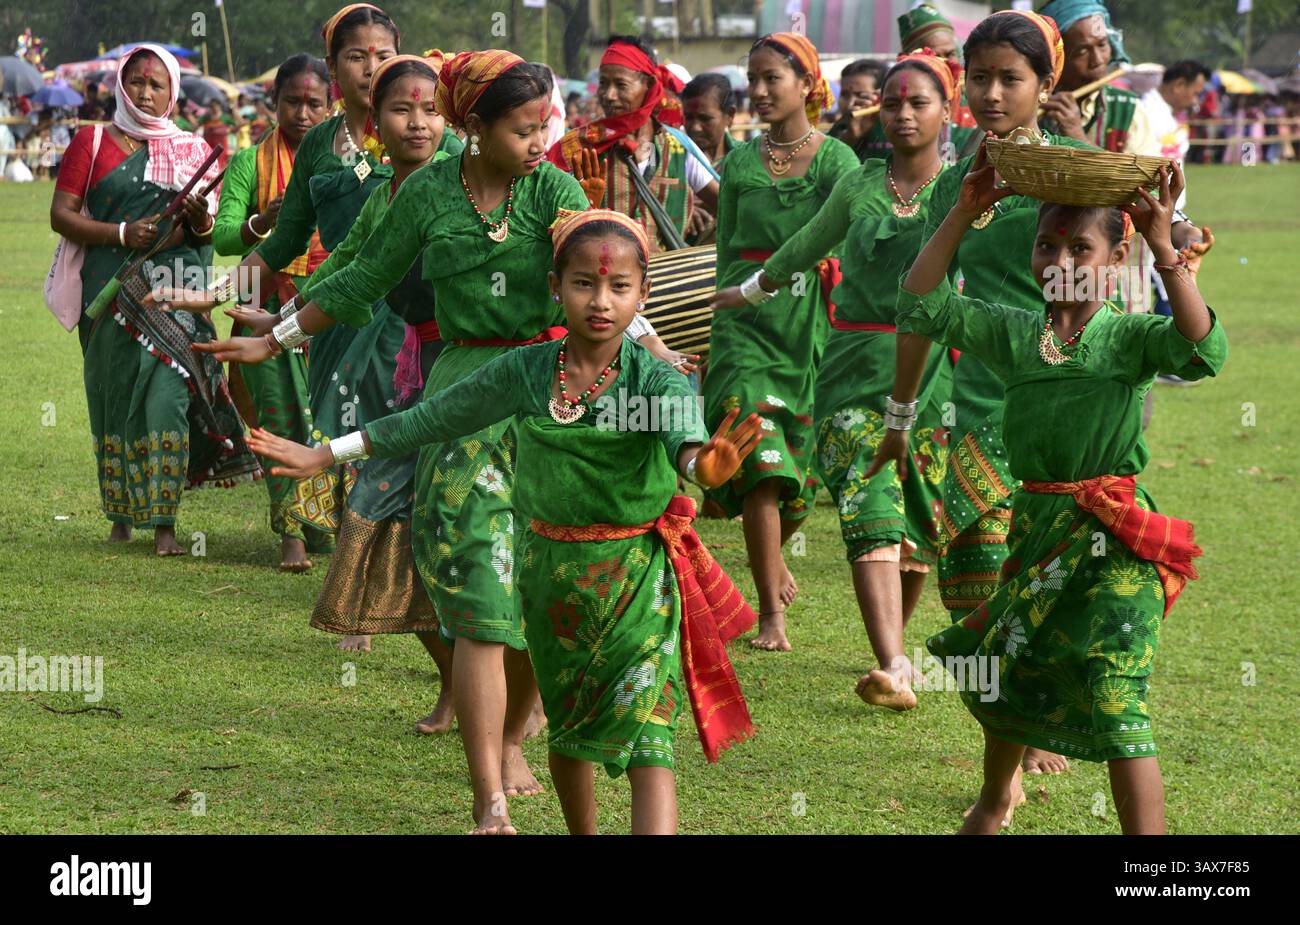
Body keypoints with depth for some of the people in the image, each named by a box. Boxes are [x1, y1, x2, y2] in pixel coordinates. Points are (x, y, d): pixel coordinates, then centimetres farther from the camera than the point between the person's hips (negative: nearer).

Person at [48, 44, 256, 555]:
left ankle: (164, 523, -11)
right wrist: (122, 234, -12)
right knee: (113, 398, 0)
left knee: (165, 397, -10)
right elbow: (61, 214, 1)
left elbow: (207, 233, 13)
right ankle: (120, 518, 10)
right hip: (112, 293, 0)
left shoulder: (192, 150, 14)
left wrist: (199, 217, -11)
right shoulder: (93, 142, 9)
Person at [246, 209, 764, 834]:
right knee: (568, 726, 18)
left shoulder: (655, 378, -13)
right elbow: (434, 419, 6)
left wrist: (705, 465, -59)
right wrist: (327, 455, 9)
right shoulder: (525, 372, -3)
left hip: (639, 576, -4)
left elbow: (684, 434, -34)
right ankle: (583, 834, 38)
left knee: (646, 733, -13)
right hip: (553, 571, 4)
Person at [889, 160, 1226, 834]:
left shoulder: (1130, 337, -4)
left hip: (1112, 542, -5)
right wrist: (963, 214, -2)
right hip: (1035, 526, 5)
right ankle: (995, 801, 51)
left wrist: (1164, 247, -29)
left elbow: (1202, 350, -23)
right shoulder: (1014, 334, 9)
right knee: (1004, 673, 22)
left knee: (1117, 703, -14)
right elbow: (921, 304, 5)